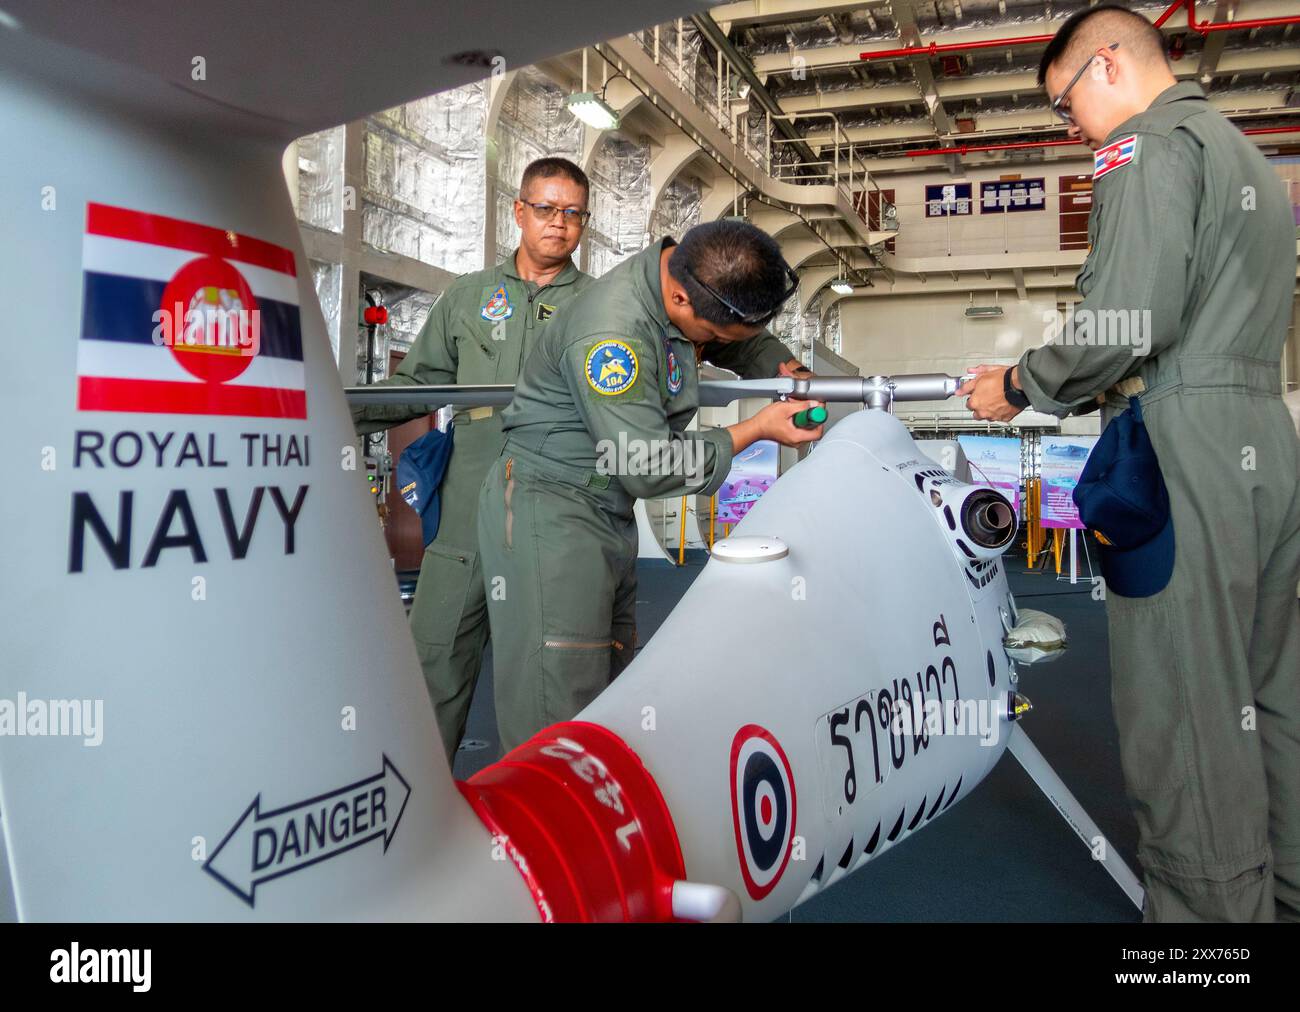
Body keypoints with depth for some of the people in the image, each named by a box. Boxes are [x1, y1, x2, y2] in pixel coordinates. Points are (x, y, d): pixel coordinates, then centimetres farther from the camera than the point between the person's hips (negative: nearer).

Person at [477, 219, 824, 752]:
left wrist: (784, 367, 2)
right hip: (548, 513, -9)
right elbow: (646, 466, -24)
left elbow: (746, 343, 23)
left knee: (609, 695, 12)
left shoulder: (692, 278, 2)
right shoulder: (612, 330, -26)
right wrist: (755, 430, -15)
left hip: (609, 512, 10)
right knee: (557, 713, -11)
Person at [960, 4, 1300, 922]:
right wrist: (1063, 389, 21)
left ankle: (1209, 906, 5)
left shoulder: (1148, 146, -5)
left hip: (1184, 451, -9)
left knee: (1183, 716, -4)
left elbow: (1125, 324, -19)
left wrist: (1019, 386, -3)